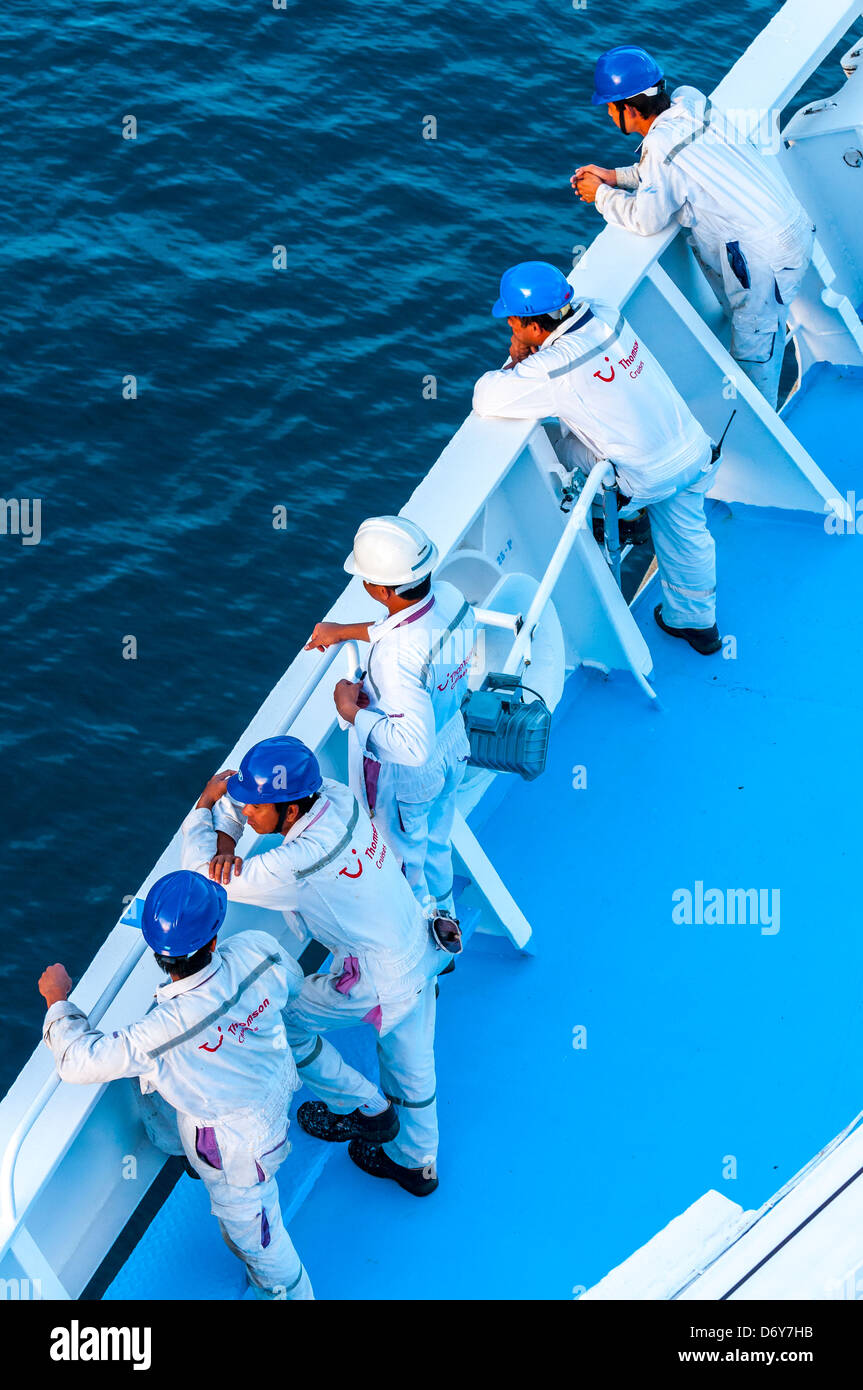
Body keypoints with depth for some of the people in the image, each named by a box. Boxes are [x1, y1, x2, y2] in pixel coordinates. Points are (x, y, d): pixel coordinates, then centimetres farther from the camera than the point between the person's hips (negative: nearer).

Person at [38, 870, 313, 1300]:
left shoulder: (170, 1030, -43)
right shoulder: (255, 950, -29)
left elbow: (79, 1060, -36)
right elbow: (291, 979, -3)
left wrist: (58, 1000, -17)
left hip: (237, 1146, -6)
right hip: (277, 1086, 6)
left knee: (252, 1237, 20)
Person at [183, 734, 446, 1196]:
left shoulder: (299, 864, -35)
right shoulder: (335, 795, -12)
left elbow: (203, 872, -24)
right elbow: (245, 800, 6)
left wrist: (204, 803, -10)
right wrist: (227, 842, -12)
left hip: (380, 980, -8)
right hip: (419, 947, 8)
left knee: (276, 1023, 9)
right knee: (410, 1065, 26)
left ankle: (364, 1109, 25)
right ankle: (415, 1162, 48)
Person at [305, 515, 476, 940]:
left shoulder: (397, 656, -43)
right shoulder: (450, 598, -19)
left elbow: (413, 743, -42)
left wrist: (353, 711, -29)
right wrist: (346, 631, 9)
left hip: (404, 775, -7)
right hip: (452, 752, 7)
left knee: (403, 856, 23)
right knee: (436, 839, 34)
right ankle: (442, 913, 59)